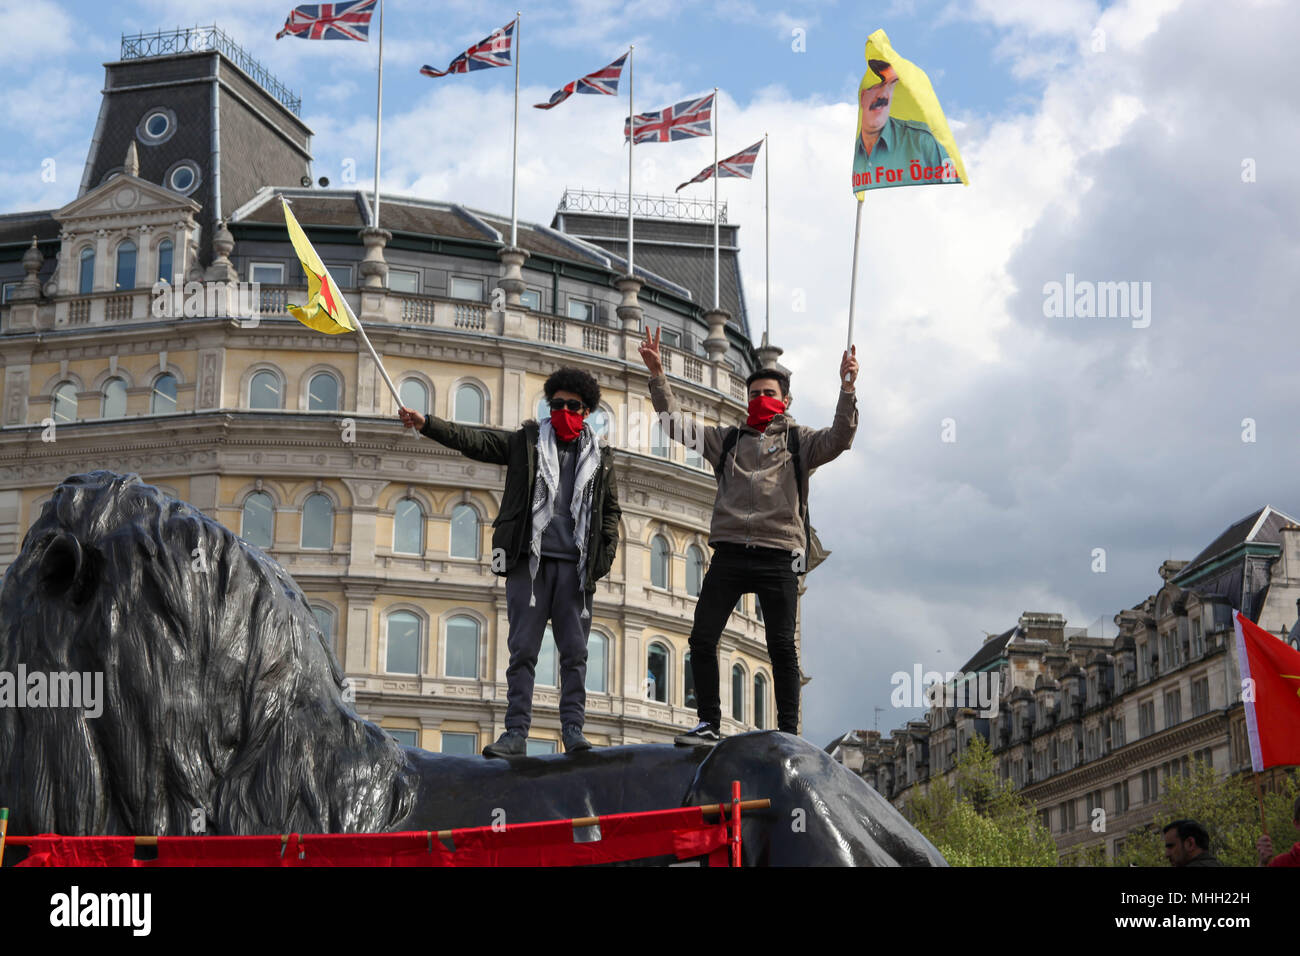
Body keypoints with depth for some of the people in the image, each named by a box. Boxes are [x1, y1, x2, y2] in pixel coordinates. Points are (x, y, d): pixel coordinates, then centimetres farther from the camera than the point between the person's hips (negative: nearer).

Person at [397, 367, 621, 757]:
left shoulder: (600, 456, 14)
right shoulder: (526, 442, 10)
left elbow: (611, 511, 18)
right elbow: (473, 440, 1)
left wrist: (605, 556, 2)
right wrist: (426, 424, -11)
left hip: (574, 564, 1)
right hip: (529, 562, -1)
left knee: (574, 652, 0)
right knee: (522, 649, -2)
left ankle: (573, 729, 4)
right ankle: (516, 732, -1)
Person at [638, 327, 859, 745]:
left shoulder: (799, 440, 10)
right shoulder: (728, 439, 19)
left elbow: (838, 439, -7)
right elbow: (677, 425, 15)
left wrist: (847, 388, -20)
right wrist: (657, 376, 5)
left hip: (777, 557, -3)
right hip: (730, 553, 3)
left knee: (782, 646, -3)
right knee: (702, 638, -2)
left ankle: (788, 730, 2)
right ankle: (709, 724, 7)